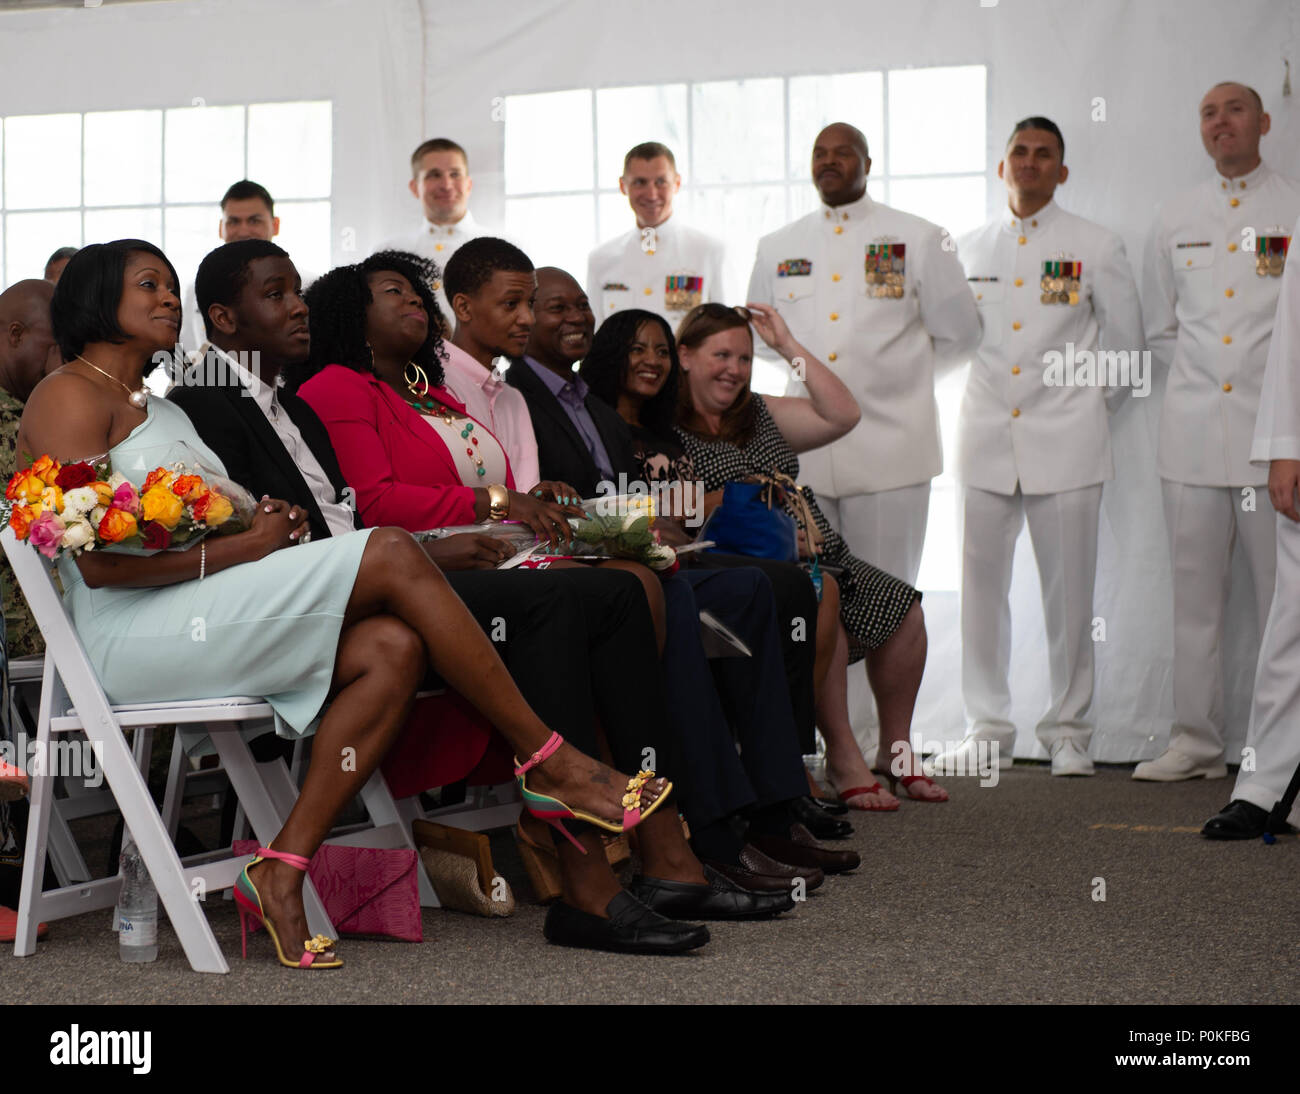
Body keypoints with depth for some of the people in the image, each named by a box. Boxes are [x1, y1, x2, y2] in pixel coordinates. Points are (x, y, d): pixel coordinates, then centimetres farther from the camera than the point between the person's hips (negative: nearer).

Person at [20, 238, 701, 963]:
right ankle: (550, 761, -14)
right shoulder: (71, 396, -1)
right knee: (390, 554, -21)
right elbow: (102, 560, -14)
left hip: (200, 621, 9)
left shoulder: (160, 408, 28)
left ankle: (282, 873, -18)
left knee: (394, 649, -18)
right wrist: (244, 546, -11)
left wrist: (262, 523, 1)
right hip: (132, 636, -9)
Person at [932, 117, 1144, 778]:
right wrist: (984, 396, 14)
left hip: (1064, 442, -2)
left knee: (1069, 591, -2)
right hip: (985, 441, 2)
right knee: (981, 586, 2)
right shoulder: (971, 249, 12)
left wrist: (1089, 407, 10)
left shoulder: (1096, 247, 4)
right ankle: (987, 731, 11)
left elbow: (1125, 340, 10)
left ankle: (1068, 732, 9)